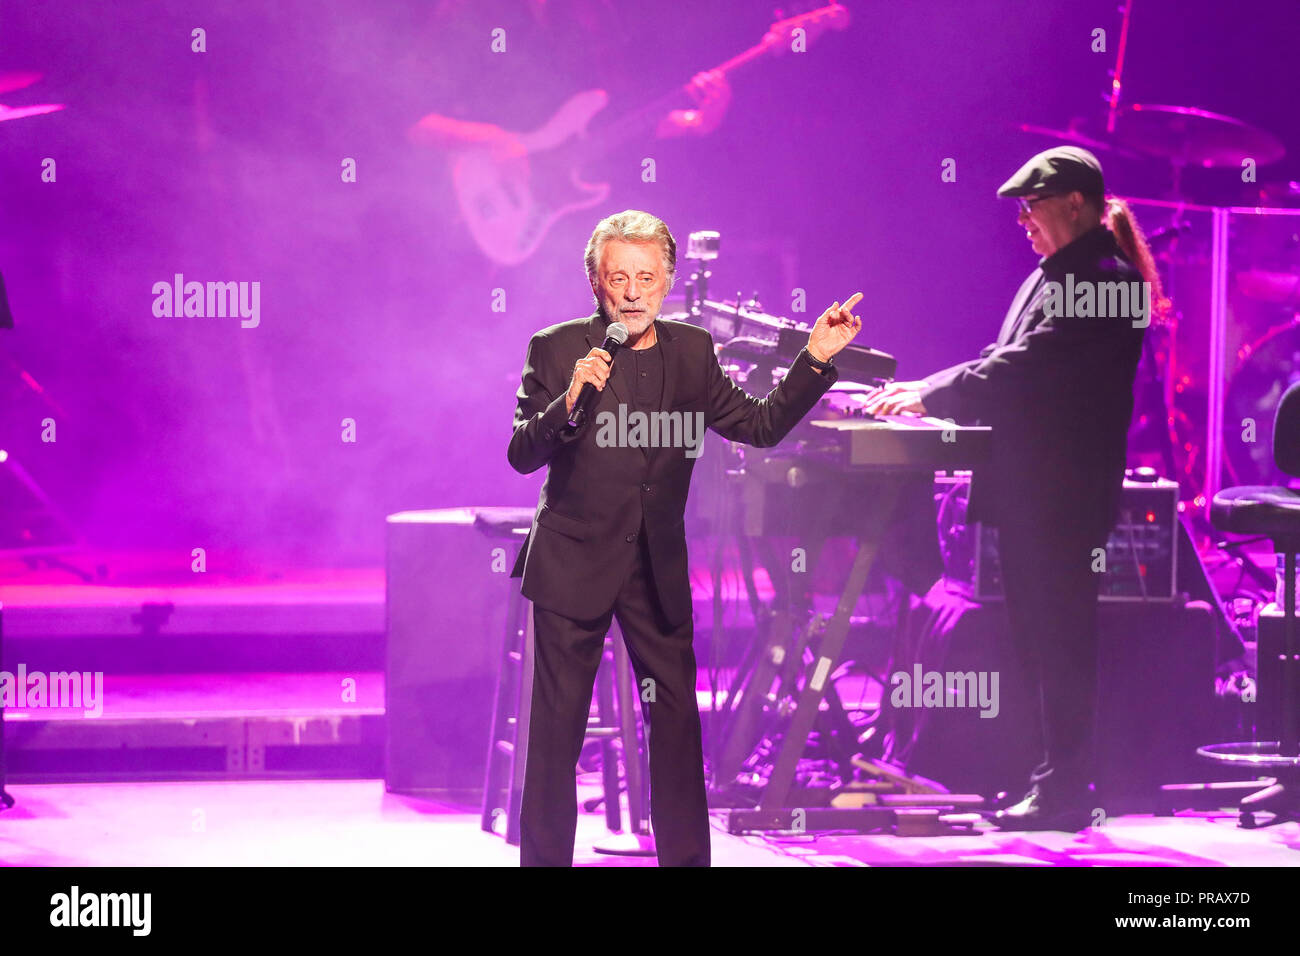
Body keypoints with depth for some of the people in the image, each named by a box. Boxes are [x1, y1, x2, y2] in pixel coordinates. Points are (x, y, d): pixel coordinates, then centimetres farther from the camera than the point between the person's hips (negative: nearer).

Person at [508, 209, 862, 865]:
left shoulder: (691, 350, 5)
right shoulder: (556, 350, -5)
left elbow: (760, 426, 8)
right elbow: (521, 455, -10)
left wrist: (816, 359, -2)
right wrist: (568, 401, -28)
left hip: (658, 565, 3)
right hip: (572, 564, -3)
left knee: (677, 719, 4)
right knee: (557, 724, 2)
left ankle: (687, 859, 13)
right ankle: (546, 858, 11)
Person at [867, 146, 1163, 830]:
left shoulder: (1106, 280, -15)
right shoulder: (1049, 277, 18)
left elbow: (1030, 365, -21)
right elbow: (1012, 365, 19)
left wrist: (930, 395, -19)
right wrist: (929, 393, 6)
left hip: (1063, 492, -10)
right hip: (1026, 490, 10)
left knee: (1059, 639, -7)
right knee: (1034, 635, 13)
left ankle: (1062, 791, -3)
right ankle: (1054, 780, 19)